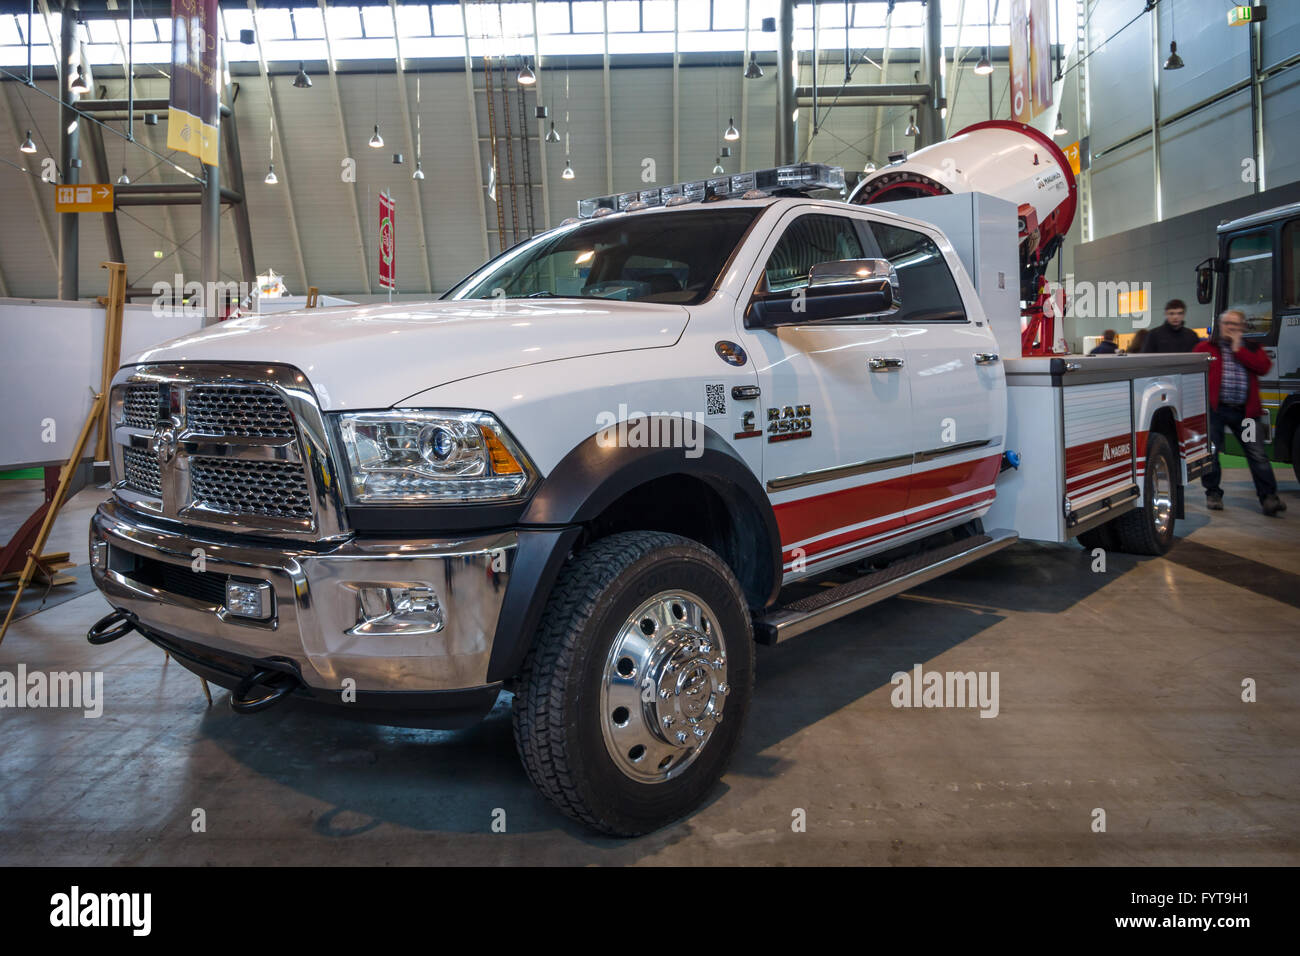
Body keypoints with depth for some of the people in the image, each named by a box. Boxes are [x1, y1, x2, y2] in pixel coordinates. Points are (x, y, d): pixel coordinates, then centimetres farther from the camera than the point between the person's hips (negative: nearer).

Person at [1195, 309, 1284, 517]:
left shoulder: (1252, 349, 15)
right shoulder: (1206, 348, 8)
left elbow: (1264, 366, -3)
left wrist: (1238, 350, -3)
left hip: (1244, 411, 2)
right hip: (1214, 408, -1)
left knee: (1257, 454, -3)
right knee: (1210, 453, 2)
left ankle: (1268, 497, -3)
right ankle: (1213, 494, 16)